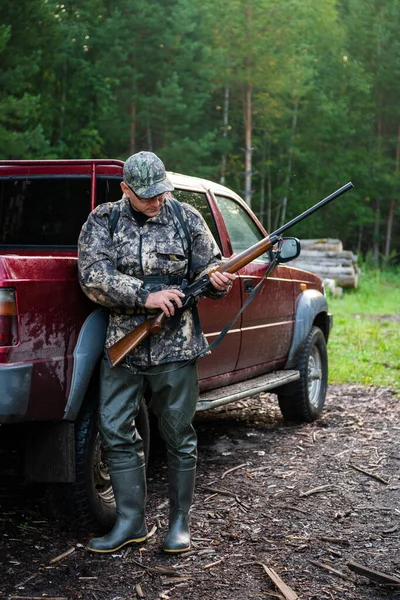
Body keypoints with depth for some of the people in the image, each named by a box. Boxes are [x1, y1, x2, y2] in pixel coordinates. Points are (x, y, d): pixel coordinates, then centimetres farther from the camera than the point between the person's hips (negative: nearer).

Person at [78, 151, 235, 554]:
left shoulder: (186, 219, 3)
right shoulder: (102, 222, 1)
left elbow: (208, 265, 9)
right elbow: (93, 277, -11)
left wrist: (217, 281, -16)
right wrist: (145, 297, -21)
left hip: (175, 347, -1)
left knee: (178, 437, 5)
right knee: (116, 433, 2)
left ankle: (180, 521, 19)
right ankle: (131, 522, 14)